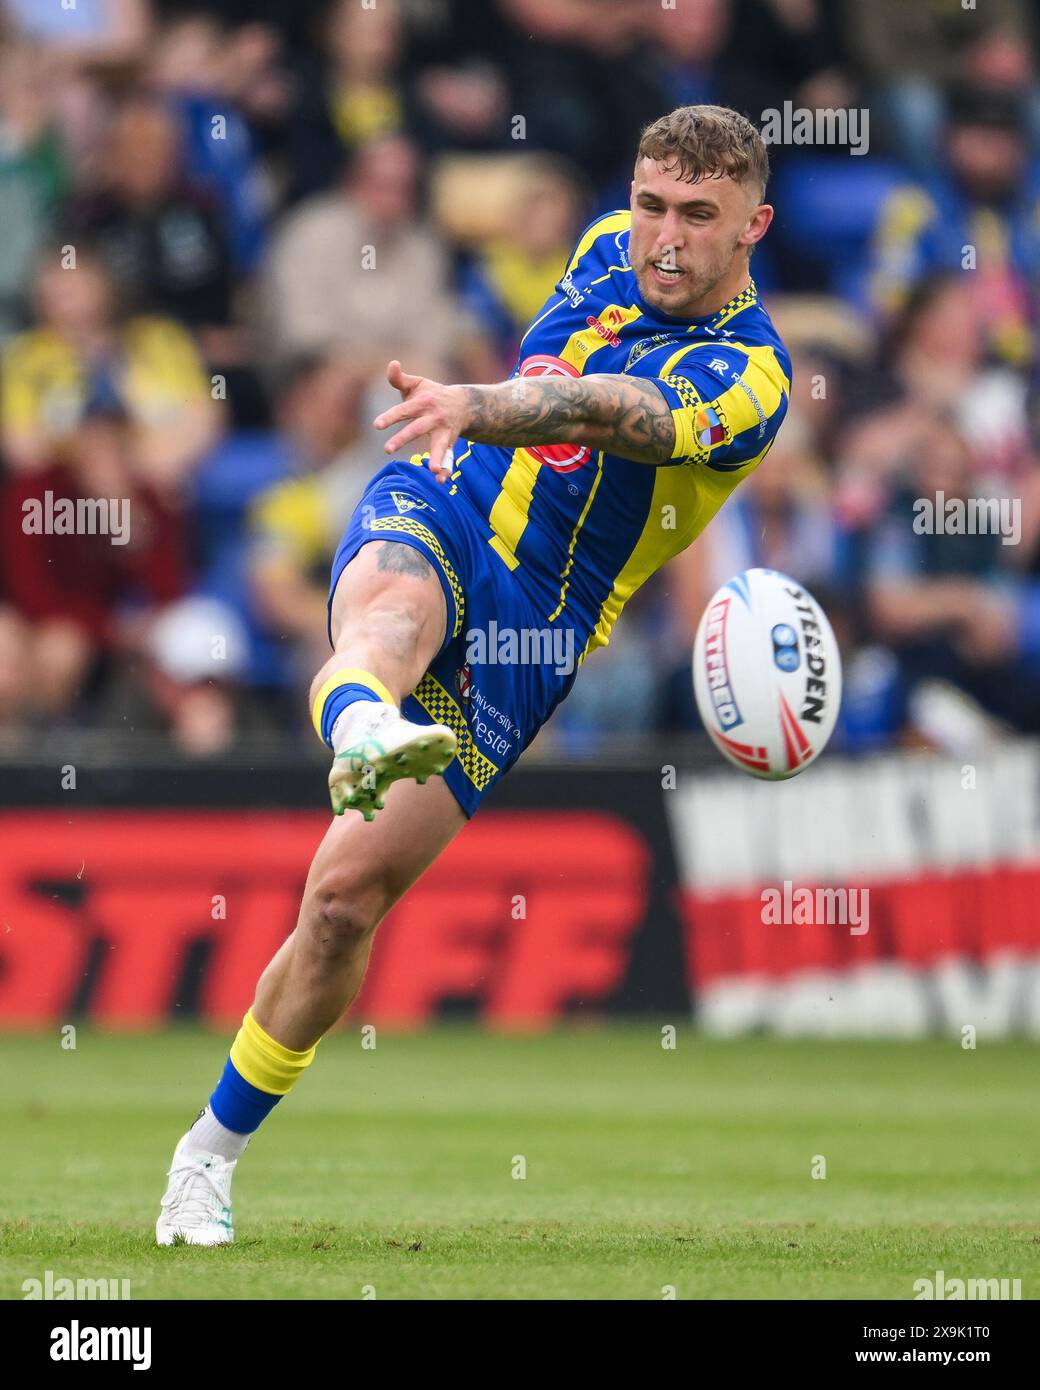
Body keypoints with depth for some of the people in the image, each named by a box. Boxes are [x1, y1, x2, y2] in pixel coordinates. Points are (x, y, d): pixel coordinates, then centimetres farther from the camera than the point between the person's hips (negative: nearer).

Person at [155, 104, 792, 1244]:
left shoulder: (748, 374, -13)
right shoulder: (610, 250, 7)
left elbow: (617, 415, -34)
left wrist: (476, 408, -51)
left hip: (528, 636, -3)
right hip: (431, 517, 3)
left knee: (347, 898, -10)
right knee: (396, 610, -37)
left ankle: (214, 1150, 6)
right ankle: (359, 733, -75)